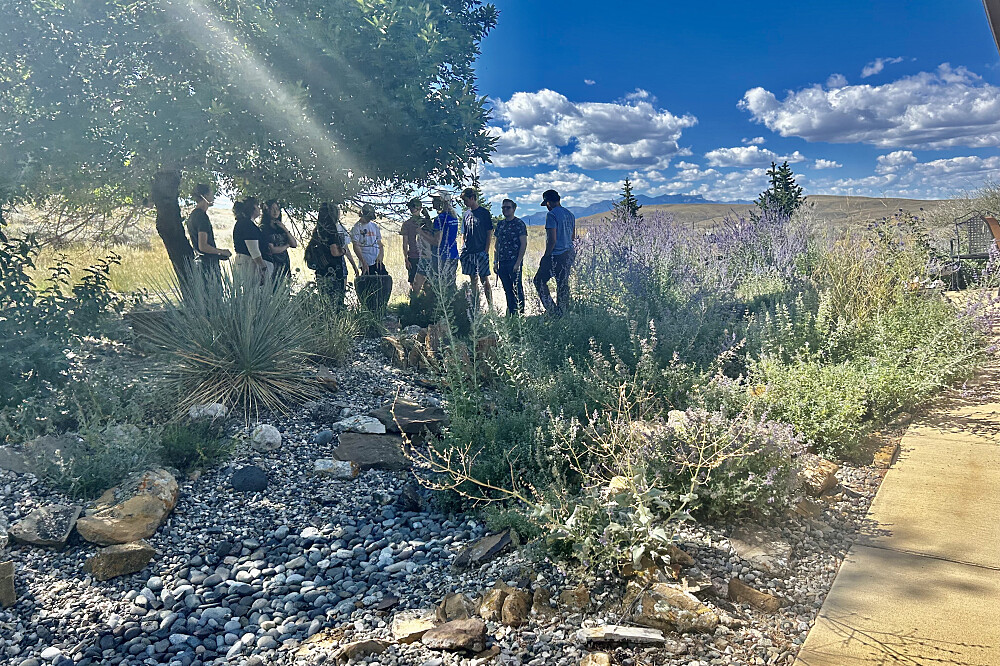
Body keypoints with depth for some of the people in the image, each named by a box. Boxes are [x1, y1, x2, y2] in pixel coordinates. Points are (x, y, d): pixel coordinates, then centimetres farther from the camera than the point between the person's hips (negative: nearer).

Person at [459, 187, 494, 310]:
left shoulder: (484, 213, -2)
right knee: (473, 280, 9)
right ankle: (476, 307, 14)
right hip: (468, 252, 6)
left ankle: (490, 306, -4)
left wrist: (486, 251, -9)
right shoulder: (466, 214, 13)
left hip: (481, 252, -5)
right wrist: (463, 250, 10)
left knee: (484, 279, -7)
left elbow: (490, 233, -3)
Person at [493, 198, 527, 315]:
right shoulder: (500, 224, 14)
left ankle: (520, 313, 3)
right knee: (507, 290, 10)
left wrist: (518, 263, -15)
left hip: (514, 261, -6)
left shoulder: (519, 223, -4)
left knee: (517, 289, -4)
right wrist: (495, 262, 10)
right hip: (502, 262, 6)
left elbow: (524, 244, -8)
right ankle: (510, 313, 18)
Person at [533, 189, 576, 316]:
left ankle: (552, 310, -4)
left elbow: (552, 240, -19)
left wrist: (545, 256, -12)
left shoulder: (552, 215, -14)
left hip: (556, 255, -8)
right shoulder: (570, 214, 13)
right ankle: (562, 312, 17)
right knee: (563, 284, 13)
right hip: (569, 254, 8)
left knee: (539, 280, 2)